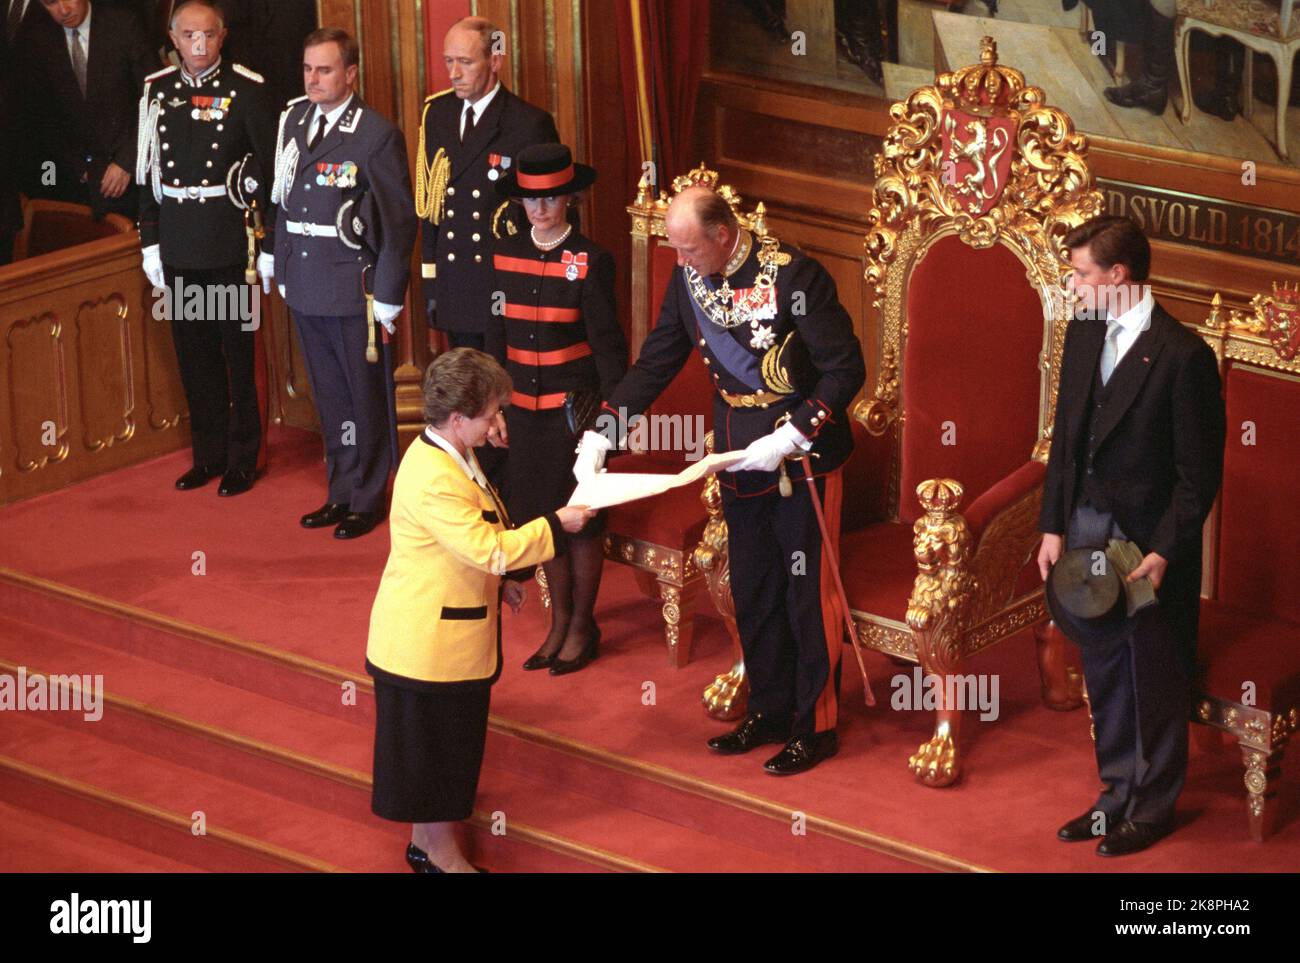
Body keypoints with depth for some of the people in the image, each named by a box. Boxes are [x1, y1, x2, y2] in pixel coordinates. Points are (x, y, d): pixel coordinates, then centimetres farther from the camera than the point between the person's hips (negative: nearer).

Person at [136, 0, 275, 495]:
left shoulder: (245, 89, -7)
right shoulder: (157, 90, 5)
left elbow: (271, 168, -6)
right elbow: (148, 171, 9)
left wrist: (272, 243, -8)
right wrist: (150, 241, 7)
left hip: (230, 243, -4)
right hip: (178, 245, 4)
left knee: (238, 351, 4)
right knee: (194, 355, 11)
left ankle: (242, 459, 15)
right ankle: (208, 455, 23)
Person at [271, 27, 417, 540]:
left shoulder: (377, 135, -11)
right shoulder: (293, 121, 7)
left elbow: (399, 222, -9)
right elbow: (285, 203, 13)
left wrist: (387, 299, -10)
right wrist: (283, 274, 11)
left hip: (353, 291, -6)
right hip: (305, 288, 6)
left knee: (365, 397, 6)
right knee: (328, 397, 15)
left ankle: (367, 500, 17)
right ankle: (340, 493, 27)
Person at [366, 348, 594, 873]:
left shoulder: (449, 455, 5)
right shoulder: (433, 480, -28)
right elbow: (488, 549, -29)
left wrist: (498, 582, 14)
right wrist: (556, 525, -22)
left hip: (449, 633, 10)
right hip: (428, 645, -10)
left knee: (446, 746, 20)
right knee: (433, 747, 5)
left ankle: (425, 841, 32)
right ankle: (441, 854, 18)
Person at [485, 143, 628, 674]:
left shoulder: (590, 261, -11)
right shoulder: (506, 254, 2)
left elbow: (606, 341, -10)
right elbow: (497, 334, 9)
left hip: (574, 404, -5)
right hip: (524, 404, 5)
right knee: (539, 512, 12)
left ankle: (583, 625, 19)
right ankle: (560, 621, 25)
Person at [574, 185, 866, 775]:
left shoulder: (791, 275, -20)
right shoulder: (689, 278, -1)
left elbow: (846, 369, -17)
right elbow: (656, 363, 8)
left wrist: (790, 438, -24)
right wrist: (603, 433, -1)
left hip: (804, 458, -6)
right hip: (740, 461, 6)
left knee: (807, 593, 2)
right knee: (752, 592, 14)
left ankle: (815, 726, 14)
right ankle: (769, 711, 28)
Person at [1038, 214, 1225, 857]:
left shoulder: (1183, 355, -16)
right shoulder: (1083, 334, 6)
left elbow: (1199, 472, -14)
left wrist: (1163, 553, -17)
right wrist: (1053, 526, 7)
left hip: (1149, 539, -6)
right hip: (1087, 526, 6)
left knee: (1155, 680, 8)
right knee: (1103, 673, 15)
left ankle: (1153, 808, 21)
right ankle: (1119, 795, 29)